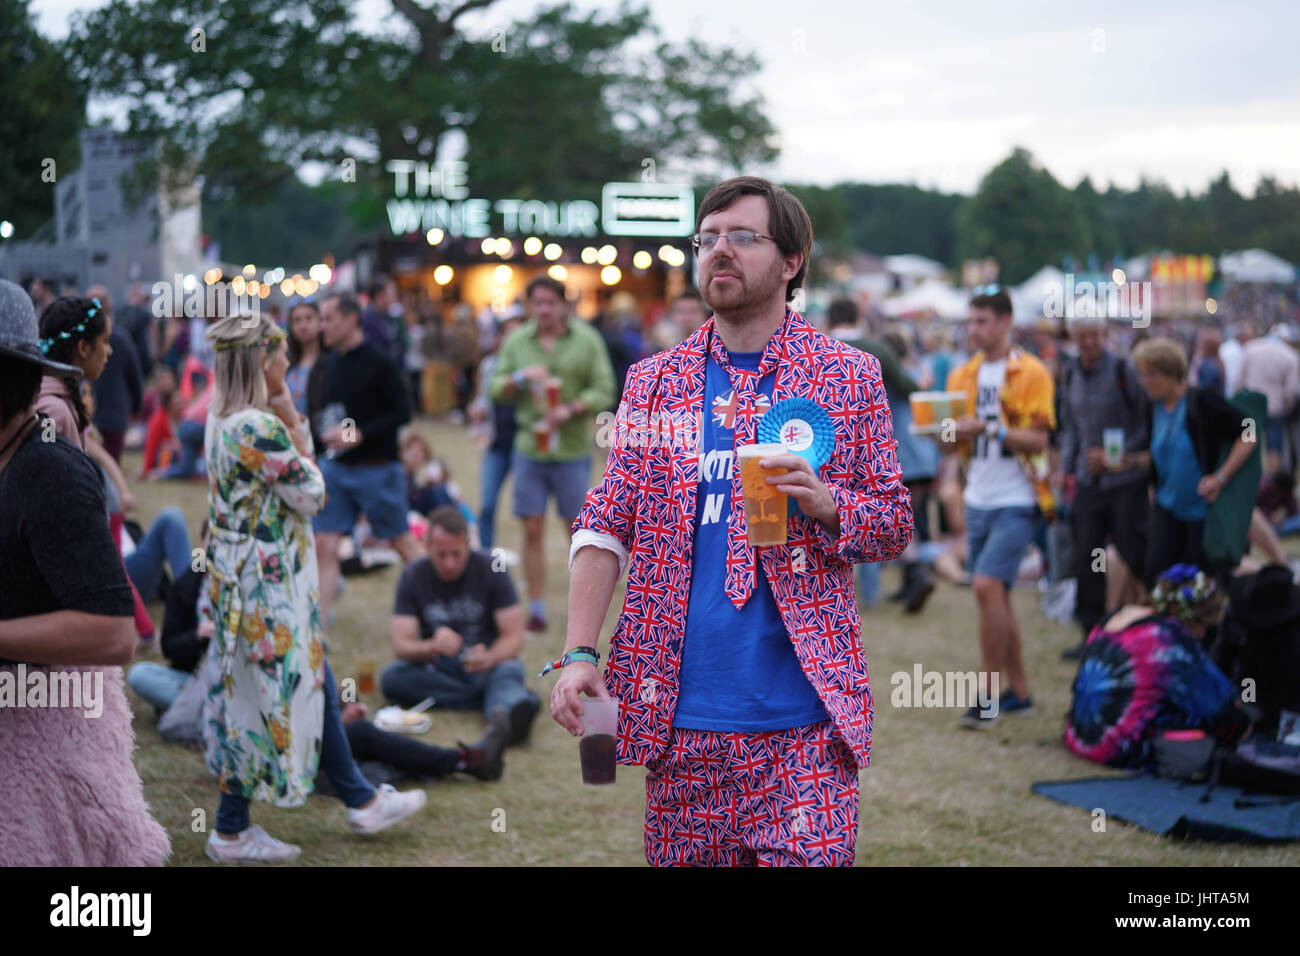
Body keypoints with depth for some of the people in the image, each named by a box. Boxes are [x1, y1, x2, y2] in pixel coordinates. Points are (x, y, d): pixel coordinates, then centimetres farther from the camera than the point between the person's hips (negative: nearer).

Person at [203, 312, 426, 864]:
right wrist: (292, 423, -8)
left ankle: (360, 801, 29)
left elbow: (292, 477, 15)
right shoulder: (261, 428, -23)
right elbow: (311, 496, -14)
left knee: (314, 687, 18)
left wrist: (289, 422, 3)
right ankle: (231, 832, 12)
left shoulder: (223, 421, 7)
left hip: (240, 574, 10)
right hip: (268, 583, -10)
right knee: (266, 698, 2)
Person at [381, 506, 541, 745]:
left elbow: (514, 636, -9)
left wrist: (489, 658, -32)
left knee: (509, 671, -35)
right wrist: (432, 647, -35)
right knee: (391, 678, -27)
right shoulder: (413, 577, -4)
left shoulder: (492, 570, -8)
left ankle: (505, 716, -70)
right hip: (437, 669, 2)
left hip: (487, 664, -2)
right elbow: (401, 646, -11)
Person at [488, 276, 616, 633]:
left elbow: (604, 392, -3)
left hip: (573, 449, -2)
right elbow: (496, 389, 7)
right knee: (533, 530, 1)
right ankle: (536, 608, 7)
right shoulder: (517, 341, 8)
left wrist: (571, 409, -17)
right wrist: (520, 377, -13)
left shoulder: (587, 341, 0)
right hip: (529, 447, 2)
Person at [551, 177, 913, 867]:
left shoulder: (848, 377, 6)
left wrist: (827, 506, -13)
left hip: (802, 716, -2)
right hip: (680, 716, 2)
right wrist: (578, 652, -5)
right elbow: (606, 525, 7)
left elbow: (895, 525, 9)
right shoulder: (652, 383, 11)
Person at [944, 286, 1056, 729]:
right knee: (995, 594, 9)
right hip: (978, 499, 6)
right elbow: (952, 443, 14)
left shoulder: (1031, 373, -6)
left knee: (988, 585, -16)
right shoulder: (962, 375, 12)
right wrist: (952, 432, -9)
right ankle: (1018, 691, 19)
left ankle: (989, 695, -10)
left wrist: (990, 429, -23)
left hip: (1015, 501, -6)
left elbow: (1037, 440, -11)